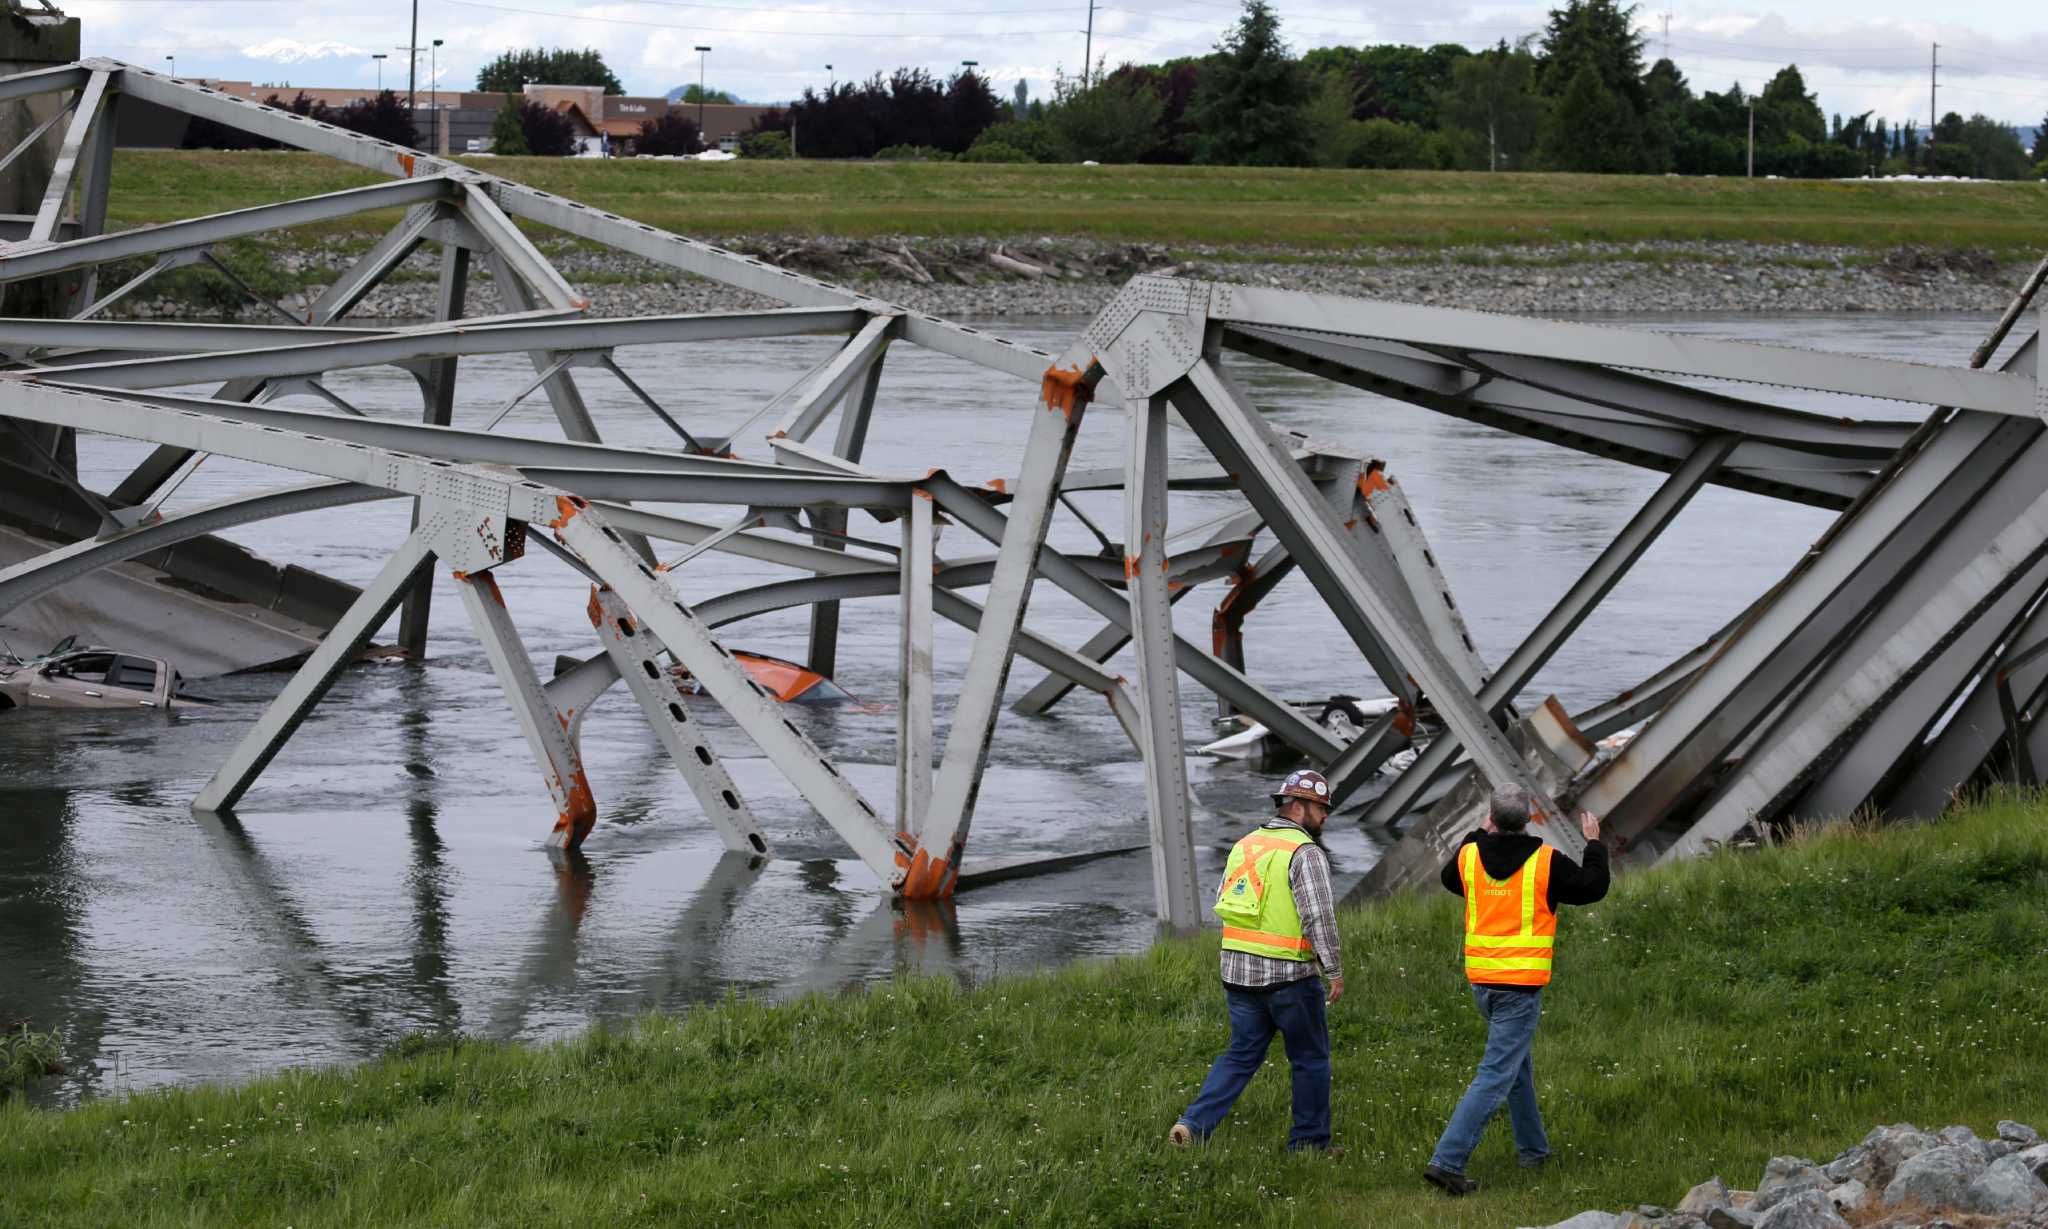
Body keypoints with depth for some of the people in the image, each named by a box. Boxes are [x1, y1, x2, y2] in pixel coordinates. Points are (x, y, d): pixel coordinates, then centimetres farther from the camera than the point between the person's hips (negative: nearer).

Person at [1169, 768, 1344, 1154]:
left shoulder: (1245, 845, 11)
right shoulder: (1305, 853, -13)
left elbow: (1220, 902, 16)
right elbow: (1320, 917, -18)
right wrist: (1334, 971, -12)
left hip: (1237, 970, 7)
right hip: (1288, 976, -7)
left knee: (1241, 1054, 15)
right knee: (1311, 1060, 9)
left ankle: (1193, 1125, 2)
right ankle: (1309, 1142, 15)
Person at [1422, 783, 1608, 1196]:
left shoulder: (1470, 854, 0)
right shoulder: (1545, 862, -11)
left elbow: (1450, 878, 23)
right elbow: (1593, 886, 3)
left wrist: (1477, 834, 32)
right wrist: (1594, 843, 19)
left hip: (1480, 982, 6)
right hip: (1521, 986, -6)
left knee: (1517, 1062, 26)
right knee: (1496, 1076, -7)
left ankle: (1533, 1149, 36)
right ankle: (1447, 1161, -18)